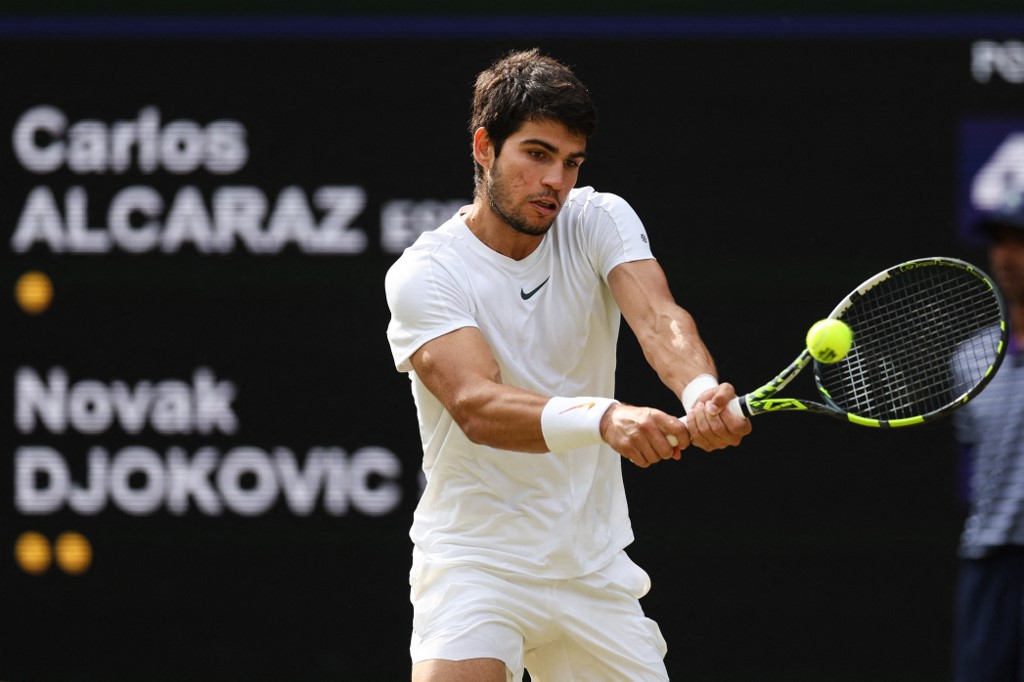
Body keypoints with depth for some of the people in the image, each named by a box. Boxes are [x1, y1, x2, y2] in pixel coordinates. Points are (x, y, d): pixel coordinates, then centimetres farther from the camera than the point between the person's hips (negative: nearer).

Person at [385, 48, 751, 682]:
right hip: (475, 563, -4)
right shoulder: (423, 274, -13)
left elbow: (658, 319, -20)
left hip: (594, 571, 4)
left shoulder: (599, 221, -1)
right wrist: (605, 419, -45)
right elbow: (475, 405, -28)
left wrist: (701, 391, -43)